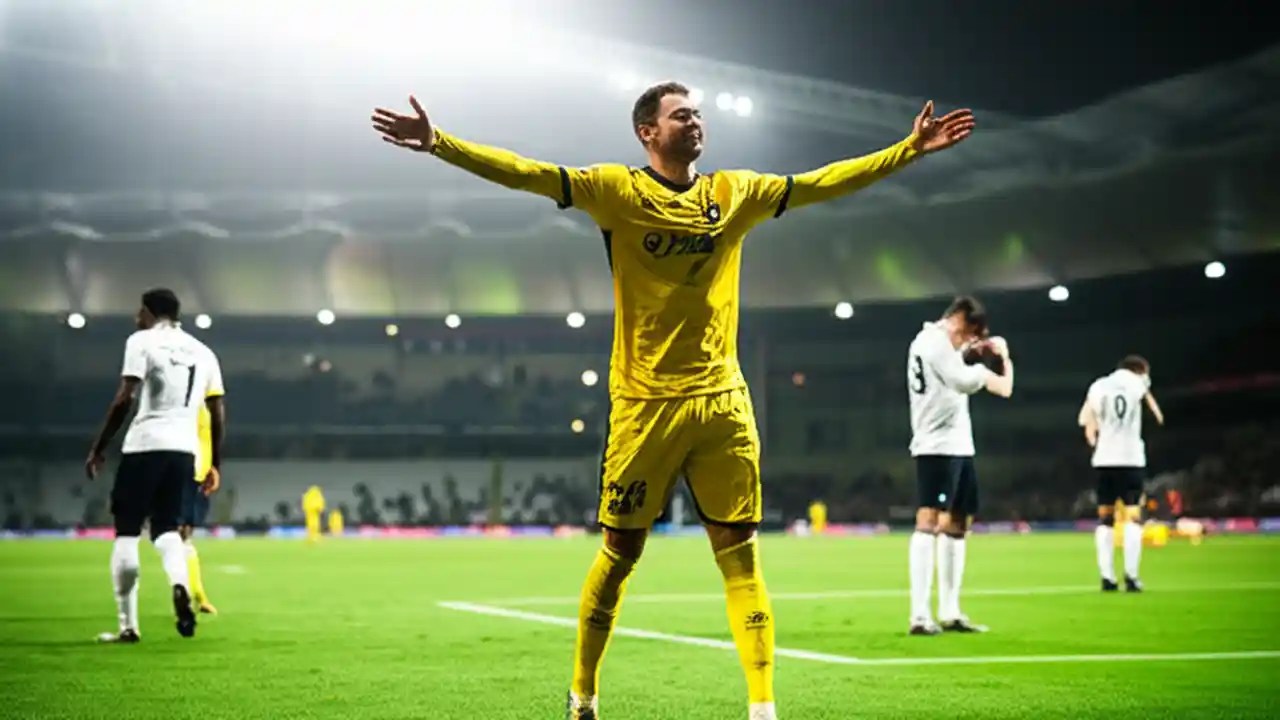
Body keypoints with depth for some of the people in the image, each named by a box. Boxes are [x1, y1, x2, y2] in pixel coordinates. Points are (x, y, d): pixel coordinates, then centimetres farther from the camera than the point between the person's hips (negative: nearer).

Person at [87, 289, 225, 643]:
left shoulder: (142, 341, -1)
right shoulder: (203, 352, 16)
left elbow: (123, 400, -9)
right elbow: (217, 413, 14)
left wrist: (99, 448, -3)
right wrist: (215, 463, 22)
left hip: (145, 445, -5)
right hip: (184, 449, 5)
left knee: (127, 534, 4)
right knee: (165, 528, 16)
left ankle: (128, 625, 4)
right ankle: (180, 585, -17)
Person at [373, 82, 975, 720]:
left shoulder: (735, 193, 10)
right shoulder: (617, 190, -2)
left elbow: (821, 183, 16)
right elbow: (525, 174, -11)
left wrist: (910, 148, 16)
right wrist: (437, 142, -22)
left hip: (722, 400, 3)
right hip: (644, 403, -3)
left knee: (739, 548, 0)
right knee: (621, 551, 4)